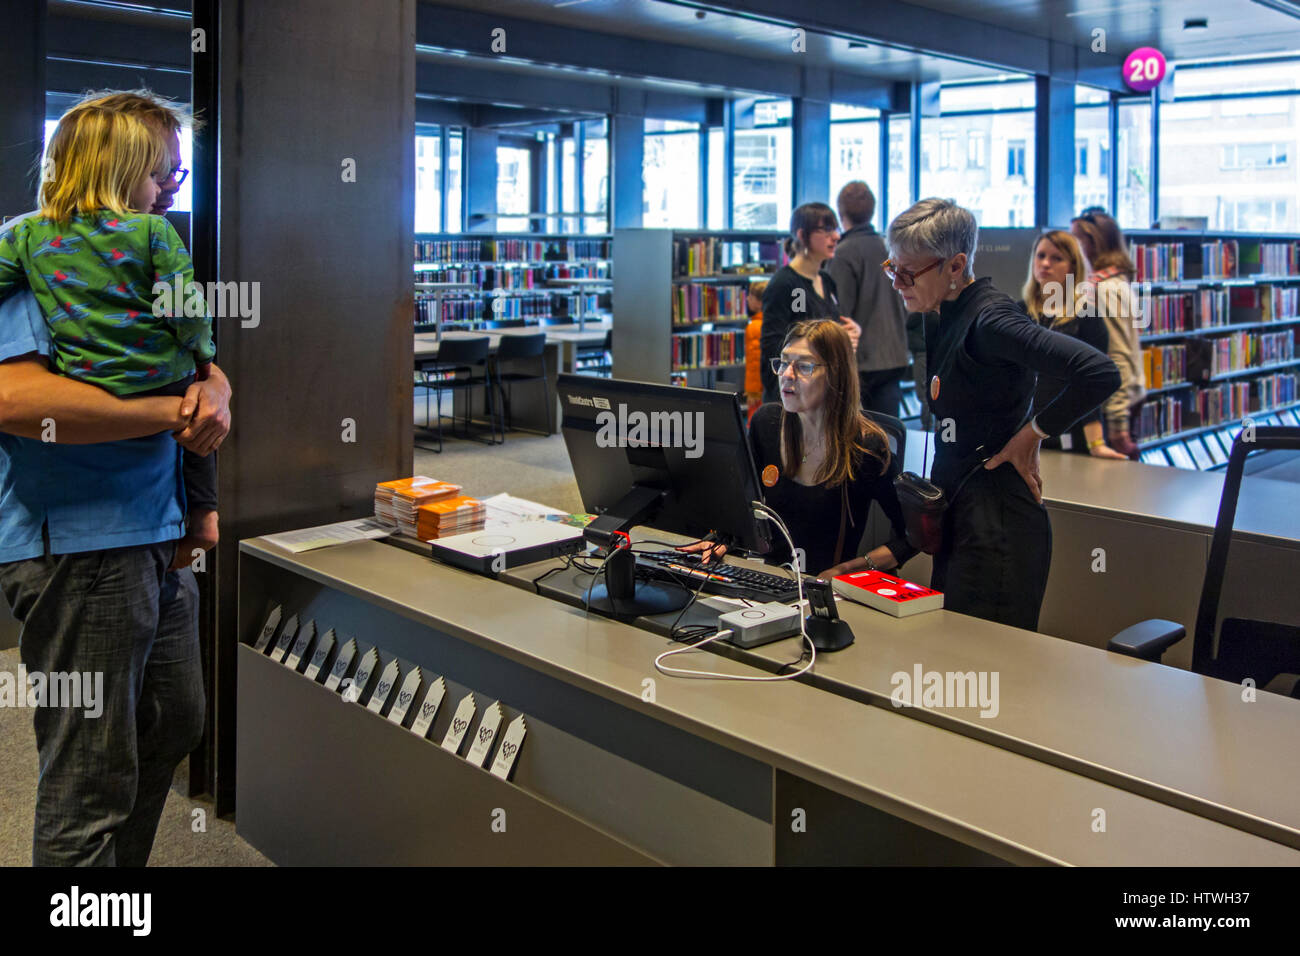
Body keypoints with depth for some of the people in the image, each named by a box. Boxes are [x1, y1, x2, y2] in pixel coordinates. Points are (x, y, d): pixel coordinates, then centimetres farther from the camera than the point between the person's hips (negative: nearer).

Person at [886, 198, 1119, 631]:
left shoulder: (989, 319, -18)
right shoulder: (951, 317, 9)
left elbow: (1100, 373, -26)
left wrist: (1032, 434, -15)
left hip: (996, 526, -10)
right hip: (961, 517, 10)